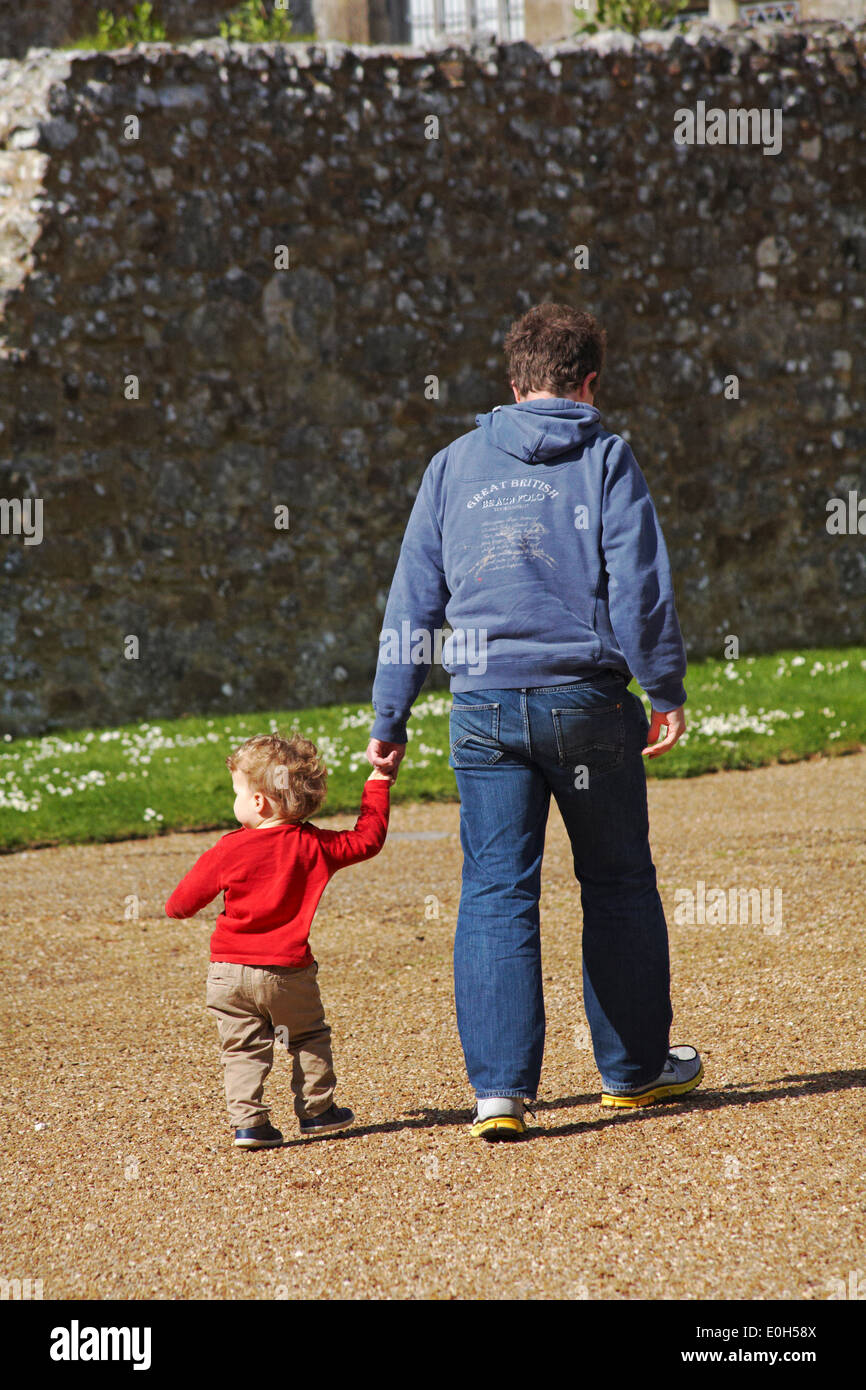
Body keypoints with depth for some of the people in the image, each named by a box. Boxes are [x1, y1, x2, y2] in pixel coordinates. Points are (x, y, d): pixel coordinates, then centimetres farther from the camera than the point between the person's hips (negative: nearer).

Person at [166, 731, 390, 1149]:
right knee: (309, 1039, 19)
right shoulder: (314, 846, -3)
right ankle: (316, 1110, 24)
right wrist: (377, 784, 21)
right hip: (288, 971, 1)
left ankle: (247, 1121, -3)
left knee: (243, 1048, 5)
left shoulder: (230, 850, -7)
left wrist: (175, 908, 25)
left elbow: (185, 900, 0)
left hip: (229, 970, 0)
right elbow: (368, 839, 10)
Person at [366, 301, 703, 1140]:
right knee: (618, 884, 14)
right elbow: (640, 584, -5)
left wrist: (389, 719, 13)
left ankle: (499, 1087, -8)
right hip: (586, 696, -2)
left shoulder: (454, 465, 11)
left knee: (494, 895, 2)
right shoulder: (605, 459, 3)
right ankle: (633, 1066, 25)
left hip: (484, 708, 2)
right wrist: (666, 692, 0)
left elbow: (413, 598, 10)